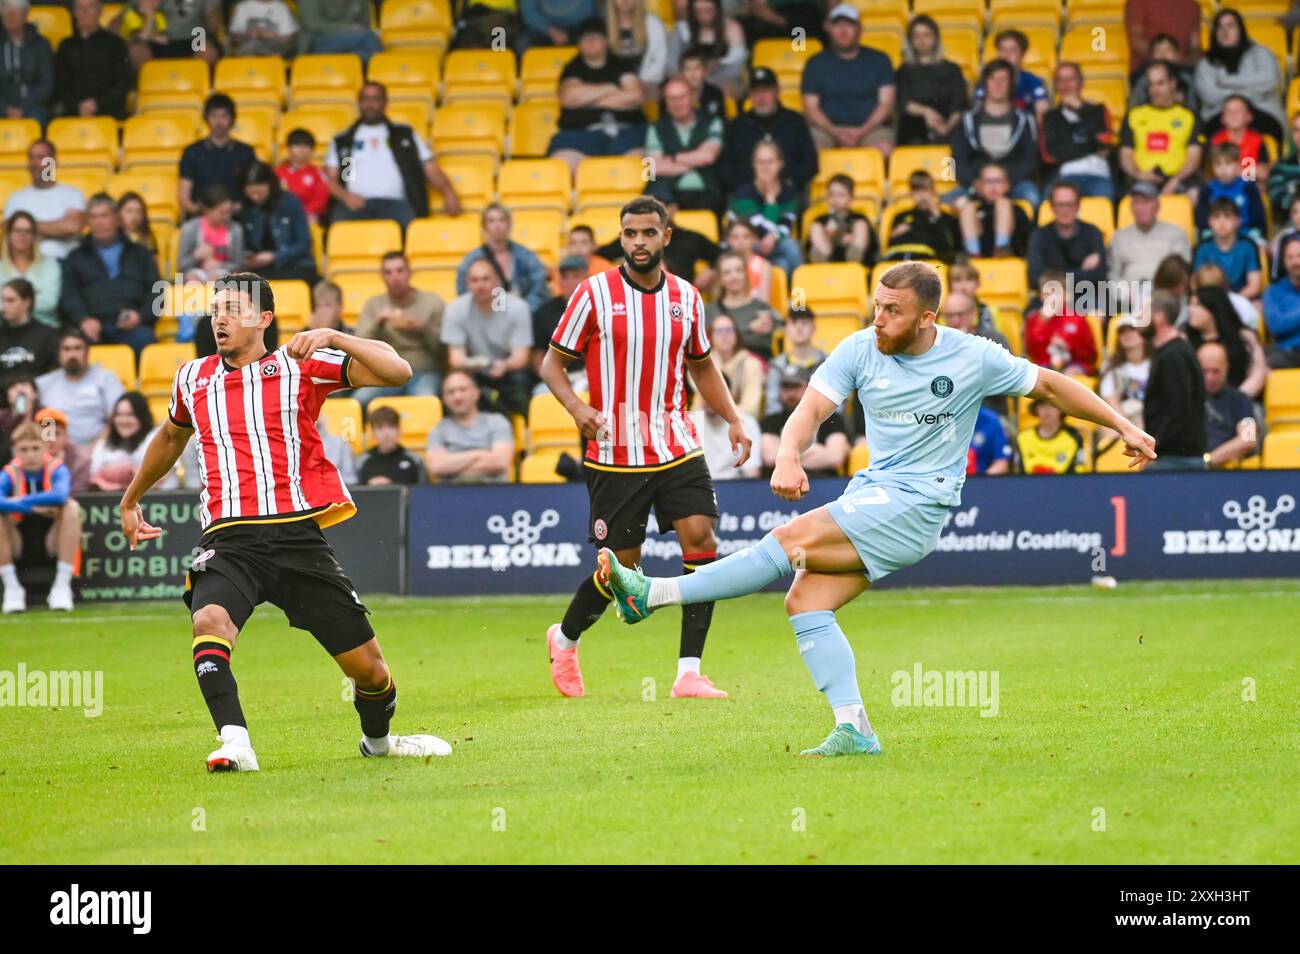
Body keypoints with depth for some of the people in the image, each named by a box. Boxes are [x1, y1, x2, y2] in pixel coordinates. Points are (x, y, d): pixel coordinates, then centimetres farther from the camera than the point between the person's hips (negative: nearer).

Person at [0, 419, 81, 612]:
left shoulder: (57, 469, -8)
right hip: (18, 544, 0)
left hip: (53, 542, 0)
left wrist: (20, 501, -26)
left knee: (72, 508, -26)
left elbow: (60, 496, -32)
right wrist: (33, 508, -34)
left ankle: (62, 586, -25)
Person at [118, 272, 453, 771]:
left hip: (298, 536, -1)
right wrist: (130, 499, 47)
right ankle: (234, 743, -39)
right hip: (228, 540, 1)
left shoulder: (300, 366, 3)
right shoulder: (192, 379, 15)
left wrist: (331, 337, -18)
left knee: (368, 668, 4)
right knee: (209, 622, -33)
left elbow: (396, 371, -6)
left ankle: (377, 739, 34)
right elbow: (171, 436, 37)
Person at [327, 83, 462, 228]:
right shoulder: (342, 141, 25)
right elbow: (330, 177, 16)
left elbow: (430, 168, 17)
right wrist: (344, 196, -6)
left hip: (394, 204, 0)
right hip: (356, 205, 0)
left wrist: (448, 192, -1)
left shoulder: (404, 134, 24)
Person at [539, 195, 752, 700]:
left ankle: (689, 673, -10)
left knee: (701, 539, -14)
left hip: (676, 447, 3)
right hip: (615, 453, -3)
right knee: (622, 566, 1)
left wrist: (733, 420, 10)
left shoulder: (686, 296, 6)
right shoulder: (595, 293, -5)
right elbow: (553, 362, 0)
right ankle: (564, 639, 31)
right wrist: (577, 407, -19)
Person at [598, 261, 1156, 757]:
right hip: (871, 496, 6)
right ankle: (854, 731, -10)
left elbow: (1050, 386, 7)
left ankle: (651, 595, -21)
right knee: (805, 601, -11)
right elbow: (811, 408, -8)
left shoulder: (973, 358, -6)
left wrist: (1124, 428, 6)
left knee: (790, 541, -20)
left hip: (916, 506, -6)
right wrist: (788, 459, -29)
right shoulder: (860, 350, 1)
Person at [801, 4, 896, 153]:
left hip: (870, 127, 0)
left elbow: (886, 103, 5)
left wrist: (862, 131, -12)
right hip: (827, 128, 0)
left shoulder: (879, 60, 12)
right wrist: (836, 133, -13)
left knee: (884, 147, -34)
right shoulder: (816, 63, 12)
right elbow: (810, 108, 5)